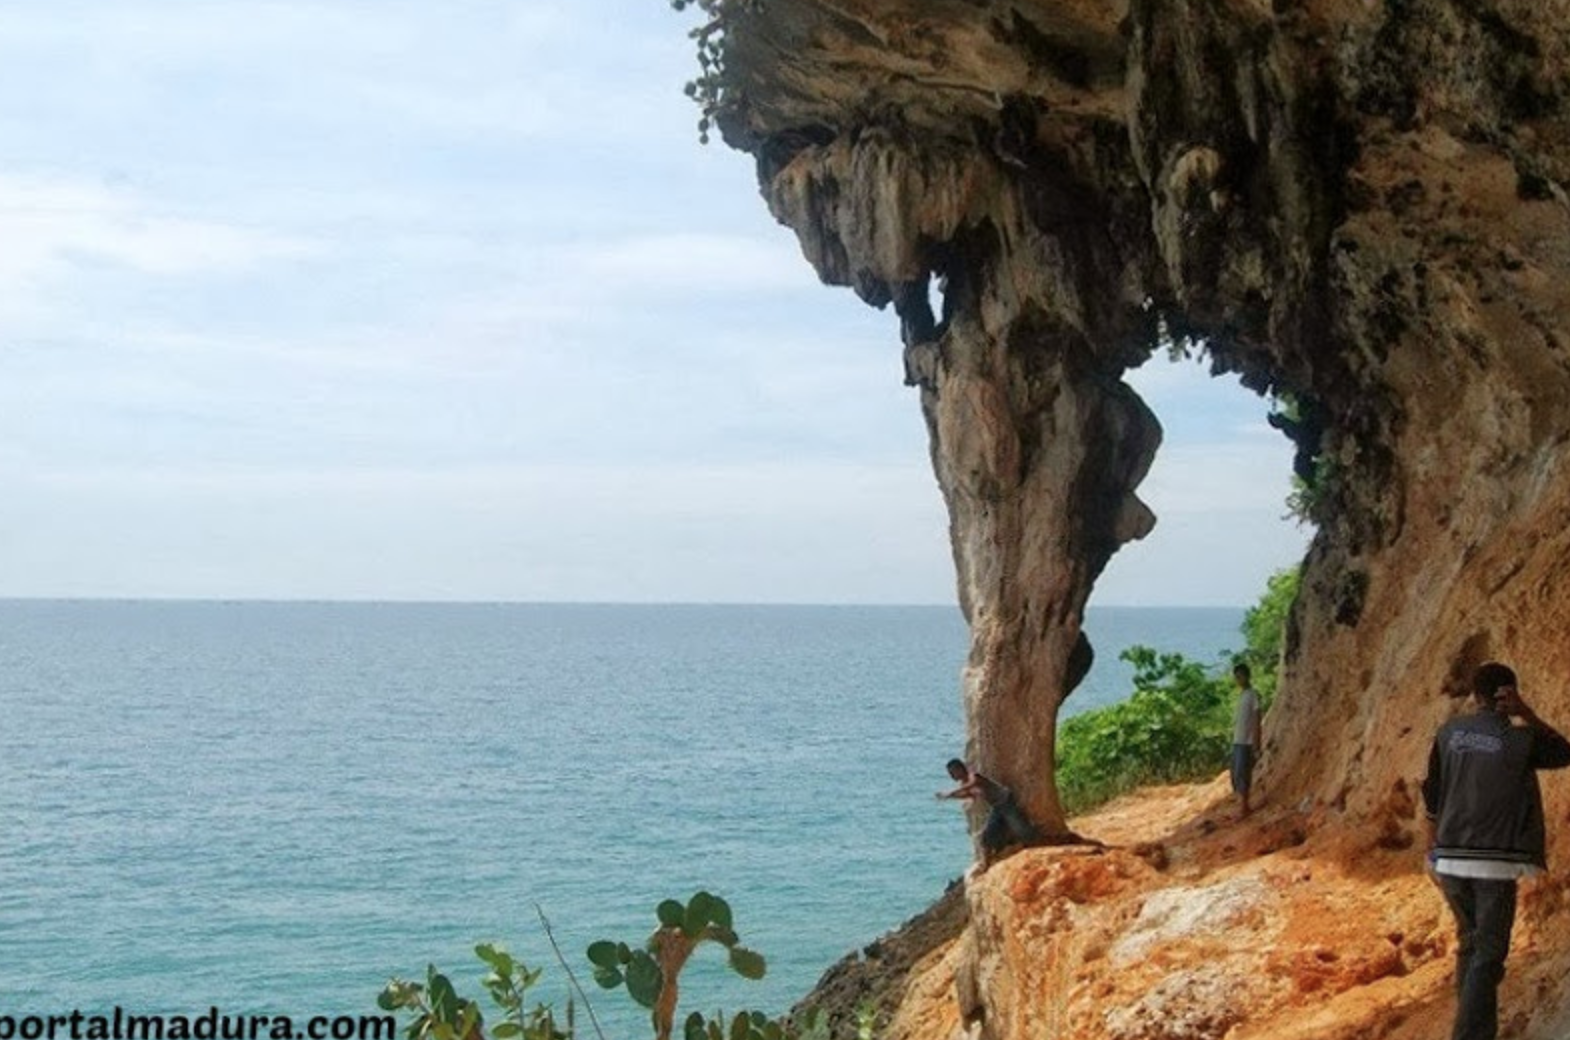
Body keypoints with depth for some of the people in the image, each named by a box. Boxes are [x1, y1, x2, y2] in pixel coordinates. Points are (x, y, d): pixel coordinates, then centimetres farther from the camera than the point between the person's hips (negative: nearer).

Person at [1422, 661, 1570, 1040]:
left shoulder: (1449, 733, 4)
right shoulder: (1520, 739, -7)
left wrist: (1433, 847, 22)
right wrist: (1526, 714, 2)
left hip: (1451, 858, 5)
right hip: (1495, 862, -4)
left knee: (1469, 942, 21)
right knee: (1488, 955, -1)